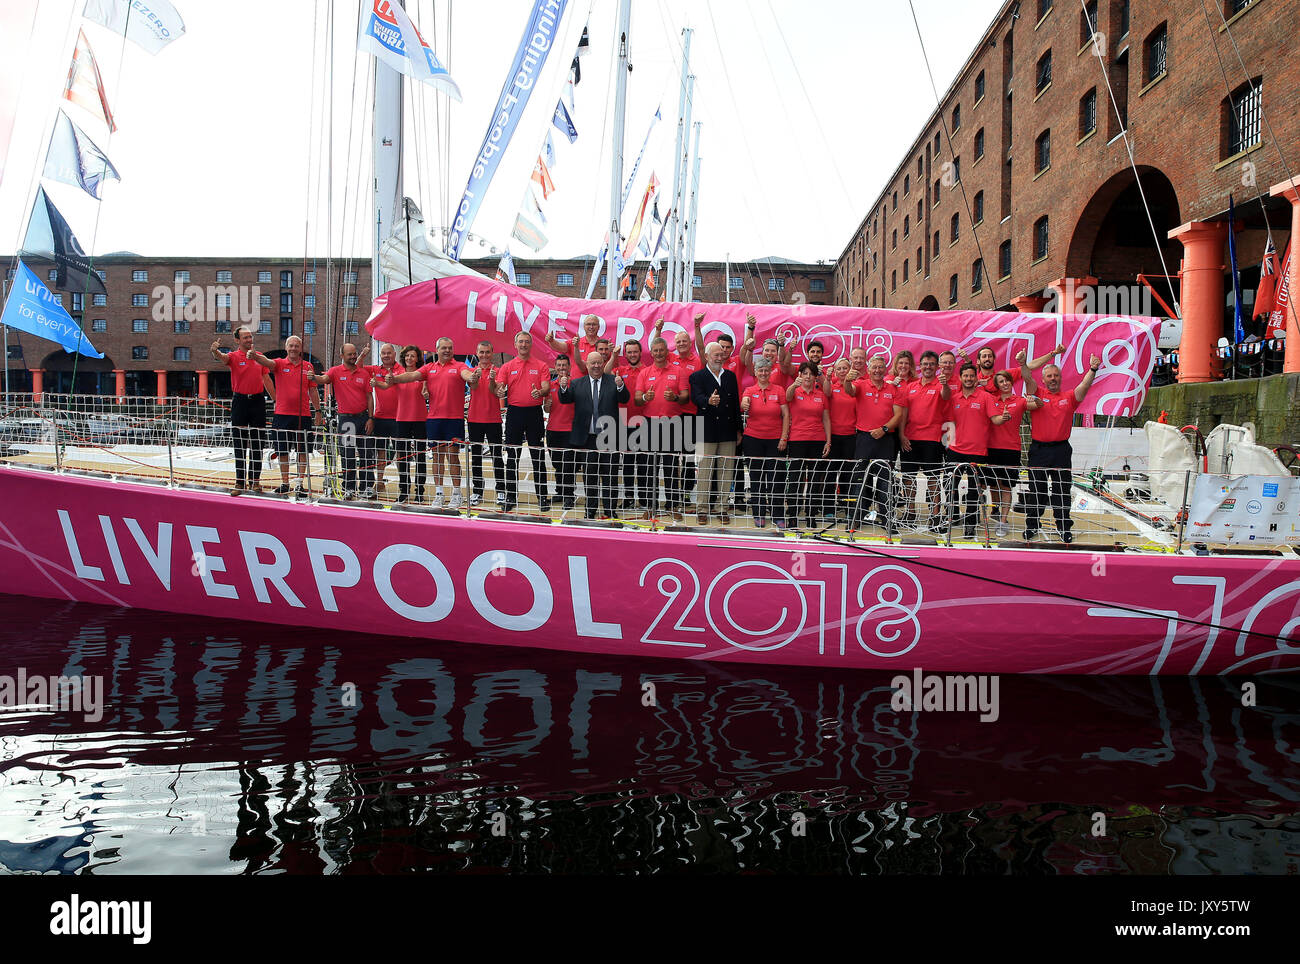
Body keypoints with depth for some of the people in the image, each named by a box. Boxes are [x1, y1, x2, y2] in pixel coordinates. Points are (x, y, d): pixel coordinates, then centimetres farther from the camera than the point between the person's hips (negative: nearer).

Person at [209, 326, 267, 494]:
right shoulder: (234, 356, -1)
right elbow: (222, 358, -24)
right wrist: (215, 351, -46)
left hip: (258, 401, 3)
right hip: (240, 401, -2)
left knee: (257, 444, 5)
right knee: (239, 444, 2)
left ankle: (255, 480, 13)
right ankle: (240, 481, 7)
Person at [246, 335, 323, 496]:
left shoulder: (308, 366, 7)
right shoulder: (279, 364, 3)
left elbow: (312, 391, 11)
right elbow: (267, 362, -19)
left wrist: (318, 411, 9)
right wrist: (255, 356, -41)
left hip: (303, 415, 0)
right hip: (282, 414, 0)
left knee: (302, 451, 1)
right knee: (283, 451, 6)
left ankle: (299, 483, 8)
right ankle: (285, 483, 15)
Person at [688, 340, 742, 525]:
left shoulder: (731, 376, 15)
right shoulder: (697, 376, 1)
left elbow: (736, 403, 14)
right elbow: (696, 397, -17)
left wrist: (738, 430, 10)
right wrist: (708, 401, -39)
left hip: (728, 433, 4)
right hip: (707, 432, -4)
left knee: (726, 472, 6)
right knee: (705, 472, -1)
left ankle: (722, 508, 14)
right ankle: (702, 509, 6)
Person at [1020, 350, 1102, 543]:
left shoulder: (1069, 397, 9)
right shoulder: (1037, 395, 6)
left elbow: (1084, 385, -7)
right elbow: (1028, 378, -11)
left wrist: (1093, 369, -26)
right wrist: (1023, 364, -30)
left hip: (1061, 450, 1)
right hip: (1038, 450, -1)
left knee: (1062, 491, 5)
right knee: (1036, 489, 5)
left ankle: (1064, 528, 13)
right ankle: (1032, 526, 15)